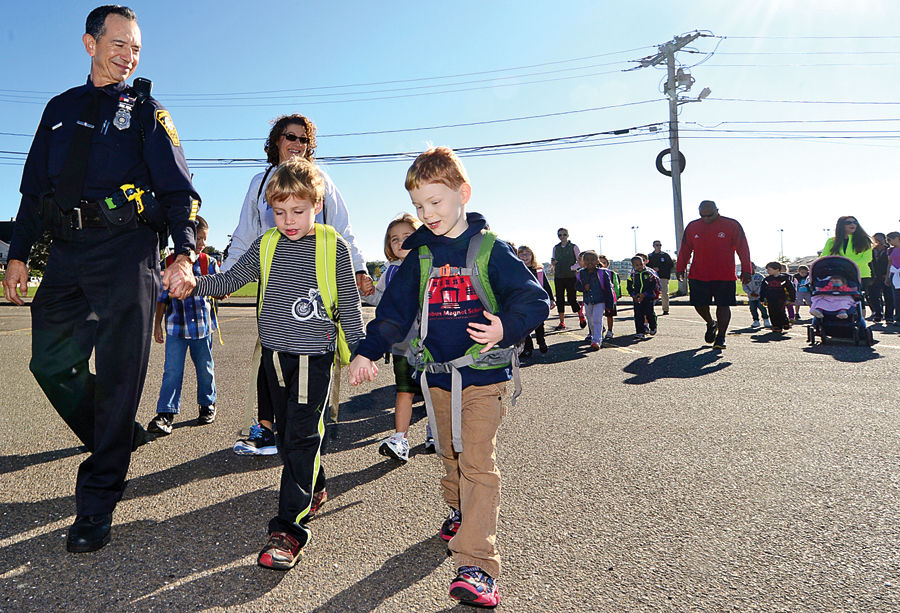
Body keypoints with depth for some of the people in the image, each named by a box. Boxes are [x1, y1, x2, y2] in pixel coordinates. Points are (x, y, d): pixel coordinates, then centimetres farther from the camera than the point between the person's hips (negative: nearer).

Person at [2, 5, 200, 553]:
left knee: (117, 379, -5)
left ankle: (97, 504, 3)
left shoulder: (145, 111, 8)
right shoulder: (61, 109, 21)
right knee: (50, 363, 4)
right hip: (67, 253, 5)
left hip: (126, 253, -5)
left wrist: (185, 252, -17)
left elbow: (177, 188, -1)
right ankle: (119, 440, 26)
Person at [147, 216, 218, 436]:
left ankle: (207, 405, 30)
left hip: (202, 326, 1)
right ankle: (166, 413, 2)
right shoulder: (168, 264, 0)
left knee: (205, 368, 12)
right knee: (172, 370, -4)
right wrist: (157, 325, 5)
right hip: (176, 328, -1)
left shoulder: (209, 263, 2)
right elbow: (162, 297, 6)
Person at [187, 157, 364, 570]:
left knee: (302, 434, -8)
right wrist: (193, 283, -10)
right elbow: (231, 280, 9)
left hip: (314, 355, -5)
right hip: (274, 352, 5)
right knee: (287, 431, 16)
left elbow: (349, 304, 0)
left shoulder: (334, 248, -5)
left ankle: (289, 527, -4)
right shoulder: (266, 246, 5)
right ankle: (311, 487, 39)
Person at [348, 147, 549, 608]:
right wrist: (366, 352, 2)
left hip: (483, 375, -4)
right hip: (436, 375, 5)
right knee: (450, 456, 18)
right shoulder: (420, 257, 7)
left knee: (477, 463, -9)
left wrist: (507, 327, -27)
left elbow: (534, 298, -9)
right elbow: (394, 309, 10)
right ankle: (461, 511, 44)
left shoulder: (490, 249, -6)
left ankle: (477, 567, -7)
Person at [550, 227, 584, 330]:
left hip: (571, 276, -4)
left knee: (572, 299, -5)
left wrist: (571, 268, -14)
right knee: (560, 299, 2)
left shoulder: (573, 247, -1)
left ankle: (581, 316, 21)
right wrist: (552, 263, -5)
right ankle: (562, 322, 11)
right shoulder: (556, 248, 10)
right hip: (558, 276, 4)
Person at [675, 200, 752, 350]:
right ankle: (711, 324, 33)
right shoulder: (692, 227, 6)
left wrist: (746, 270, -2)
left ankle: (721, 337, 9)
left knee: (723, 306, -1)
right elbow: (685, 250, 13)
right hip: (698, 276, 2)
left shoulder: (732, 225, -1)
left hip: (725, 277, -2)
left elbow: (743, 249, 1)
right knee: (699, 304, 4)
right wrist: (680, 269, 8)